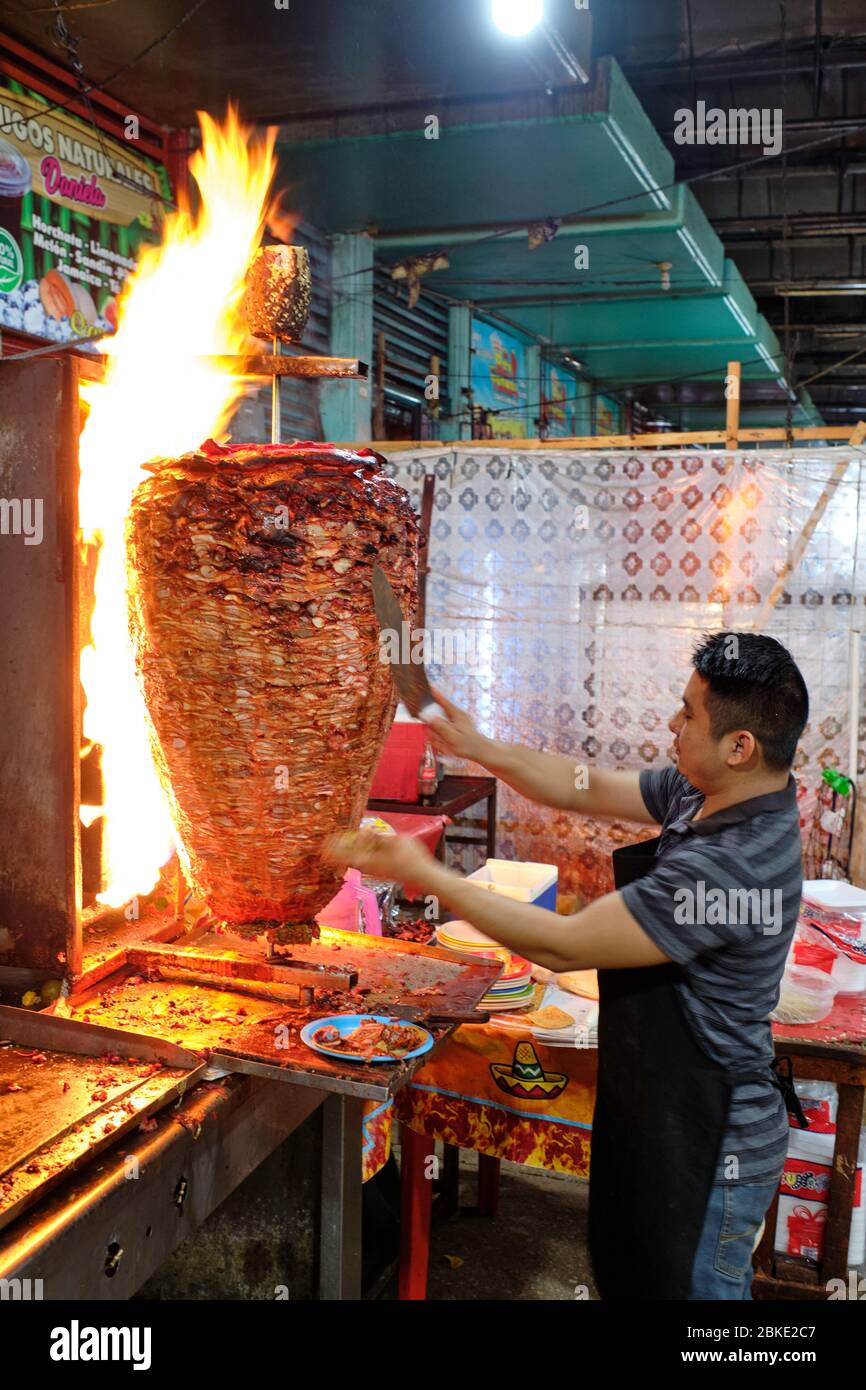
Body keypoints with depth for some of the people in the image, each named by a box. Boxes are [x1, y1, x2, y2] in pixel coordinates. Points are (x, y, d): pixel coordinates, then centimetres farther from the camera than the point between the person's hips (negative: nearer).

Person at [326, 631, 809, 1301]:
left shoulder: (732, 867, -34)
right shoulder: (701, 794, -5)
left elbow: (562, 945, -29)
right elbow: (590, 788, 7)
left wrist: (425, 874, -23)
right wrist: (483, 748, -3)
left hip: (707, 1146, -9)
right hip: (667, 1118, 9)